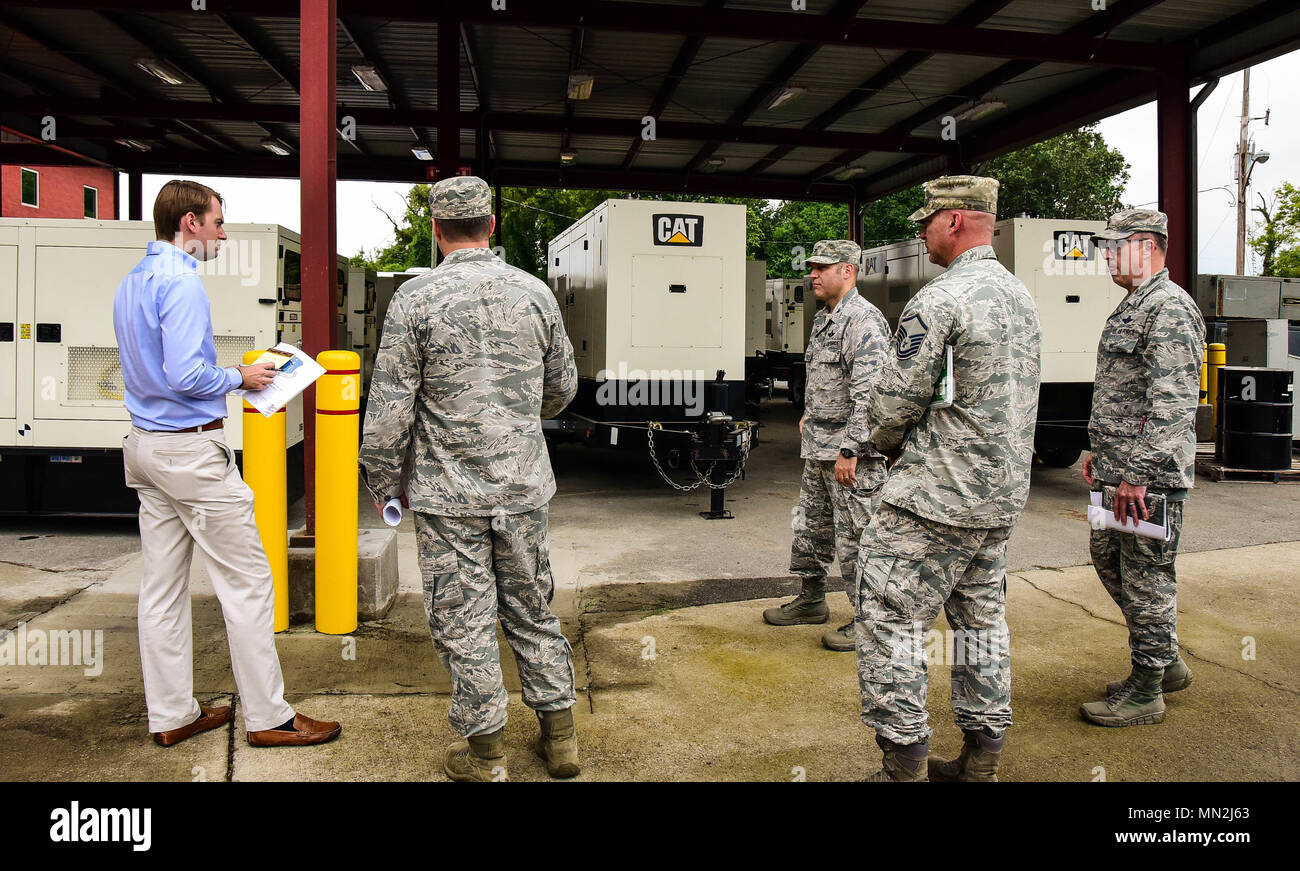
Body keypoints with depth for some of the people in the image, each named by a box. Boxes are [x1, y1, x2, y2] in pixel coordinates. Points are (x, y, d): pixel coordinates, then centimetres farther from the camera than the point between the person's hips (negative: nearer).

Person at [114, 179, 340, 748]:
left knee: (162, 588, 12)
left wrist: (227, 376, 19)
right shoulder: (182, 281, -15)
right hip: (193, 449, -10)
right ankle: (268, 717, 5)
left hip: (147, 446, 10)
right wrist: (240, 378, -7)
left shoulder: (130, 283, 15)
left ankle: (171, 714, 21)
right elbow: (187, 376, -23)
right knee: (247, 581, -2)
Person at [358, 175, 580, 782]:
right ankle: (559, 733, 25)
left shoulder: (415, 298, -9)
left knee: (462, 620, 7)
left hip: (448, 493, -4)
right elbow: (562, 388, 12)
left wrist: (385, 483, 4)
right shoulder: (535, 293, 2)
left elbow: (390, 407, -9)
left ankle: (484, 752, 18)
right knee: (532, 609, 16)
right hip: (524, 487, 4)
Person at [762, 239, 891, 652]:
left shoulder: (863, 321, -17)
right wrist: (808, 414, 24)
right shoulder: (824, 319, 14)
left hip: (852, 451, -10)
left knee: (854, 536, -3)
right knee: (811, 526, 18)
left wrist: (849, 450, -24)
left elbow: (868, 395, -23)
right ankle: (811, 601, 33)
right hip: (817, 447, 10)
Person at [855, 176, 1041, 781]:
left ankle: (905, 764, 5)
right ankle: (980, 761, 25)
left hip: (935, 500, -9)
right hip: (1002, 497, 10)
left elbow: (895, 403, -14)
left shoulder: (939, 300, -16)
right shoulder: (1022, 298, 13)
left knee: (888, 618, -1)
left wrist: (886, 441, 8)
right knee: (981, 618, 16)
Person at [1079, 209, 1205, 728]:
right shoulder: (1132, 307, 17)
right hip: (1121, 468, 11)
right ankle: (1167, 663, 32)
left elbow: (1173, 404, -24)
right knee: (1108, 557, 18)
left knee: (1146, 576, -1)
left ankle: (1146, 691, 12)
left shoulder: (1169, 309, -16)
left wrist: (1138, 472, -25)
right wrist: (1101, 451, 22)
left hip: (1150, 476, -11)